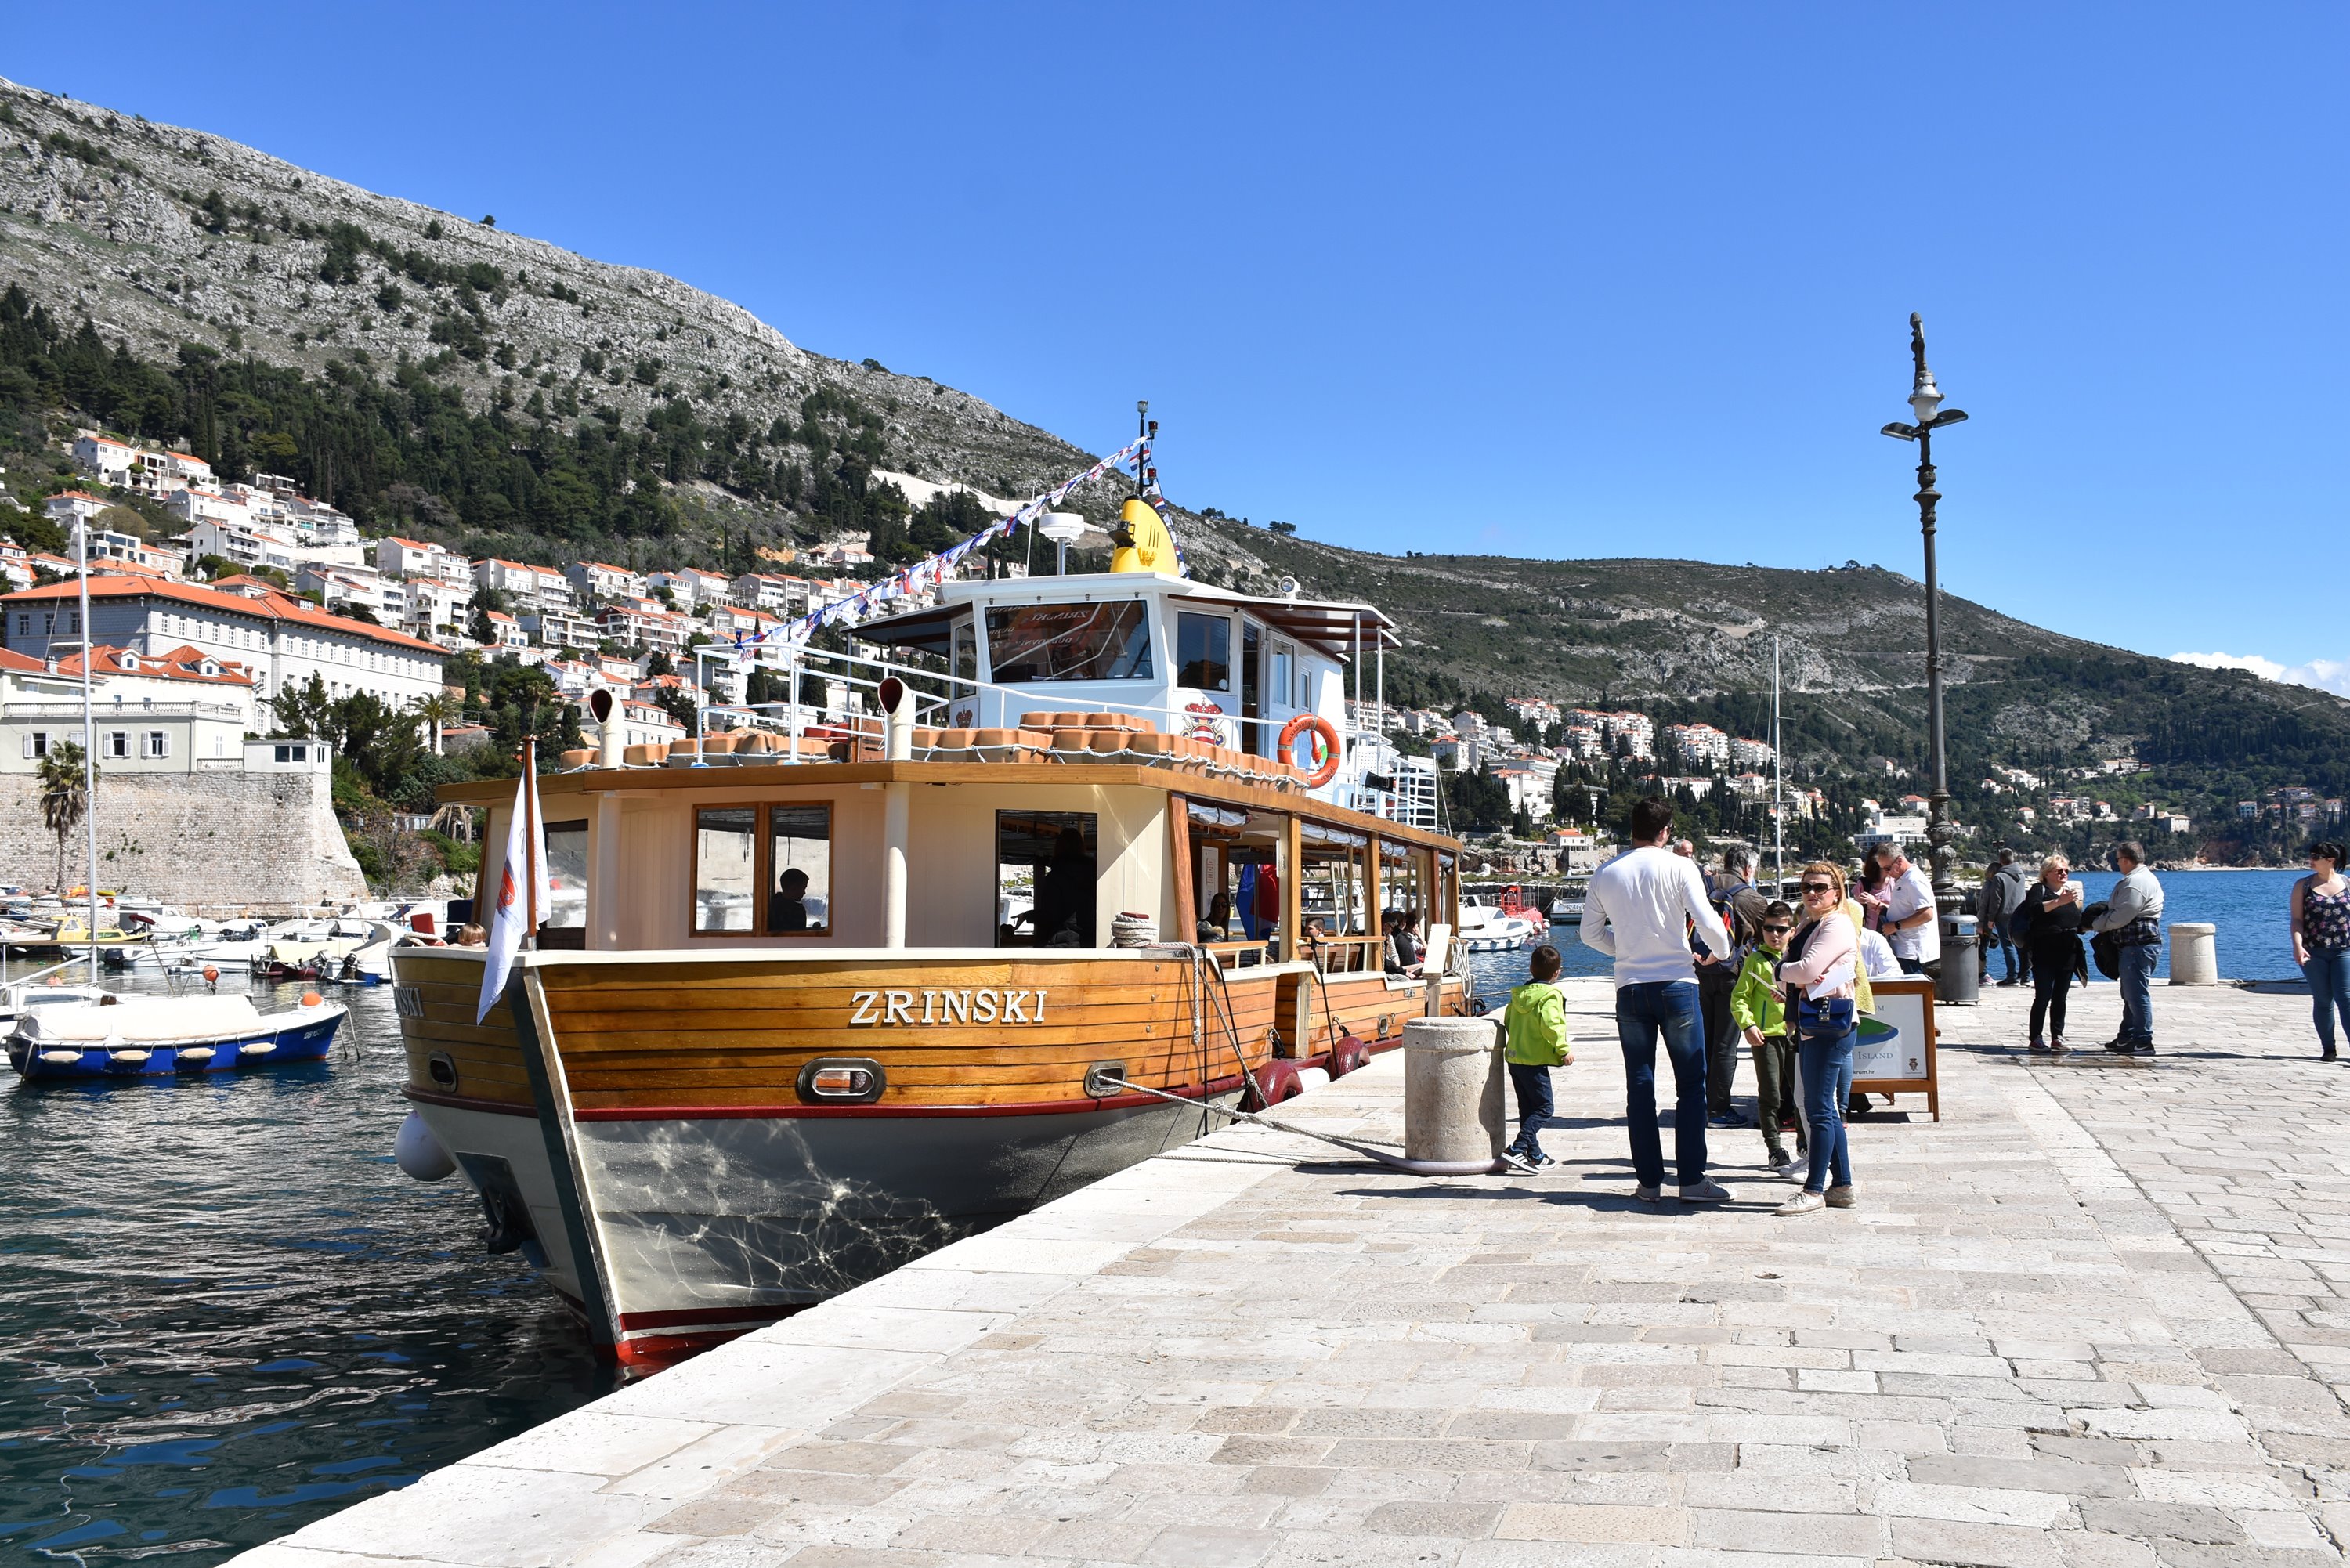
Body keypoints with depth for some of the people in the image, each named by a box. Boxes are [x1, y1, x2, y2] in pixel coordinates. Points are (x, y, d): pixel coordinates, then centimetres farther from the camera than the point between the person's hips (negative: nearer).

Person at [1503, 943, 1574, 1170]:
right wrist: (1564, 1049, -15)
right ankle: (1518, 1149, -12)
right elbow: (1551, 1025, -24)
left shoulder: (1519, 993, 10)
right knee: (1544, 1107, -1)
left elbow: (1508, 1021, 15)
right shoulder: (1550, 996, -13)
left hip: (1514, 1057, 8)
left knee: (1527, 1107, 14)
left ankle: (1534, 1155, 18)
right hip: (1534, 1061, -8)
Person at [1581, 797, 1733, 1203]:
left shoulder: (1606, 874, 5)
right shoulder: (1679, 867, -6)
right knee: (1691, 1083, 4)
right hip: (1676, 984, -3)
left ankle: (1649, 1181, 10)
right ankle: (1692, 1178, 2)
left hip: (1630, 988, 3)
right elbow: (1707, 922, -11)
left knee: (1639, 1087, 7)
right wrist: (1721, 951, 9)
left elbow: (1590, 933, 11)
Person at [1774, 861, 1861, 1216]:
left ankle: (1814, 1191, -2)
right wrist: (1789, 973, -9)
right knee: (1828, 1111, 13)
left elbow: (1807, 969, -21)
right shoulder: (1808, 925, 19)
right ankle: (1841, 1186, 19)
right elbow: (1788, 966, 14)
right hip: (1810, 1023, 10)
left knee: (1820, 1110, -6)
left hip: (1830, 1023, -10)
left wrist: (1784, 970, -1)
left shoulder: (1837, 926, -11)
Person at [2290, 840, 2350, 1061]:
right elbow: (2297, 919, -1)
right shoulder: (2303, 885, 5)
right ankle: (2328, 1049, 12)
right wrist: (2298, 946, -15)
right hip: (2313, 952, 1)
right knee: (2323, 1001, 5)